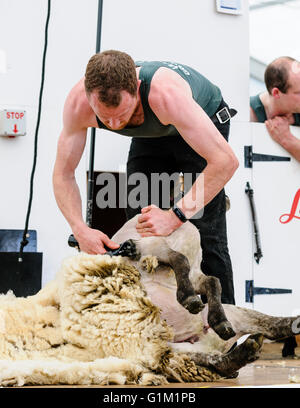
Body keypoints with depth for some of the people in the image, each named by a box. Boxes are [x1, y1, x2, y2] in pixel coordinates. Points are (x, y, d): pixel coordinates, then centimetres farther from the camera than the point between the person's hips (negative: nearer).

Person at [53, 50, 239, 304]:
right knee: (138, 221, -1)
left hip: (203, 122, -4)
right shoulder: (79, 102, -32)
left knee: (204, 233, -15)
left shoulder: (165, 93, -46)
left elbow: (226, 161, -44)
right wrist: (80, 229, -37)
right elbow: (63, 174, -21)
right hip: (151, 136, 5)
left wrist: (176, 215, -48)